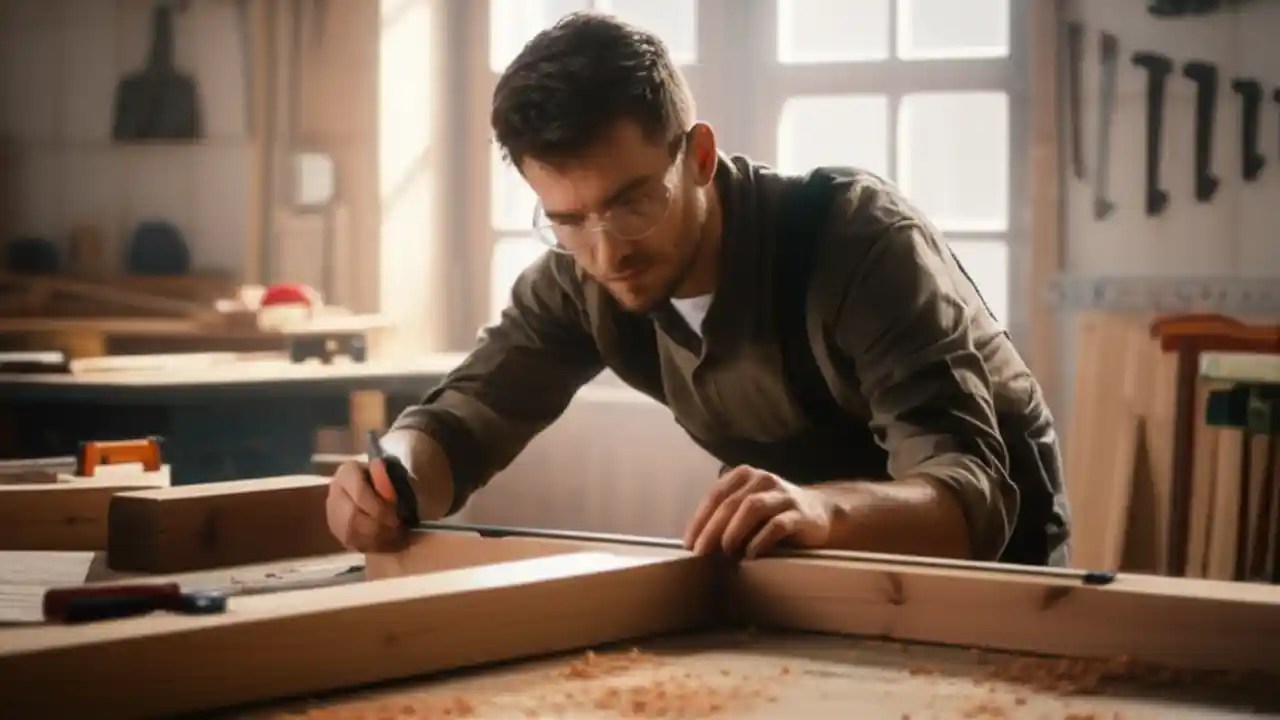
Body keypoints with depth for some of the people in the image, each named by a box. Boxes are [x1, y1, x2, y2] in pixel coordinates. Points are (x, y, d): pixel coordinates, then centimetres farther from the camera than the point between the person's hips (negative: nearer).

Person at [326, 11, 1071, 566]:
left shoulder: (859, 236, -31)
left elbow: (975, 494, -39)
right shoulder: (580, 279, -15)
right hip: (828, 563, 3)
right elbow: (462, 417, -8)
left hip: (984, 550, -3)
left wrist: (825, 508, -59)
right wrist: (389, 476, -32)